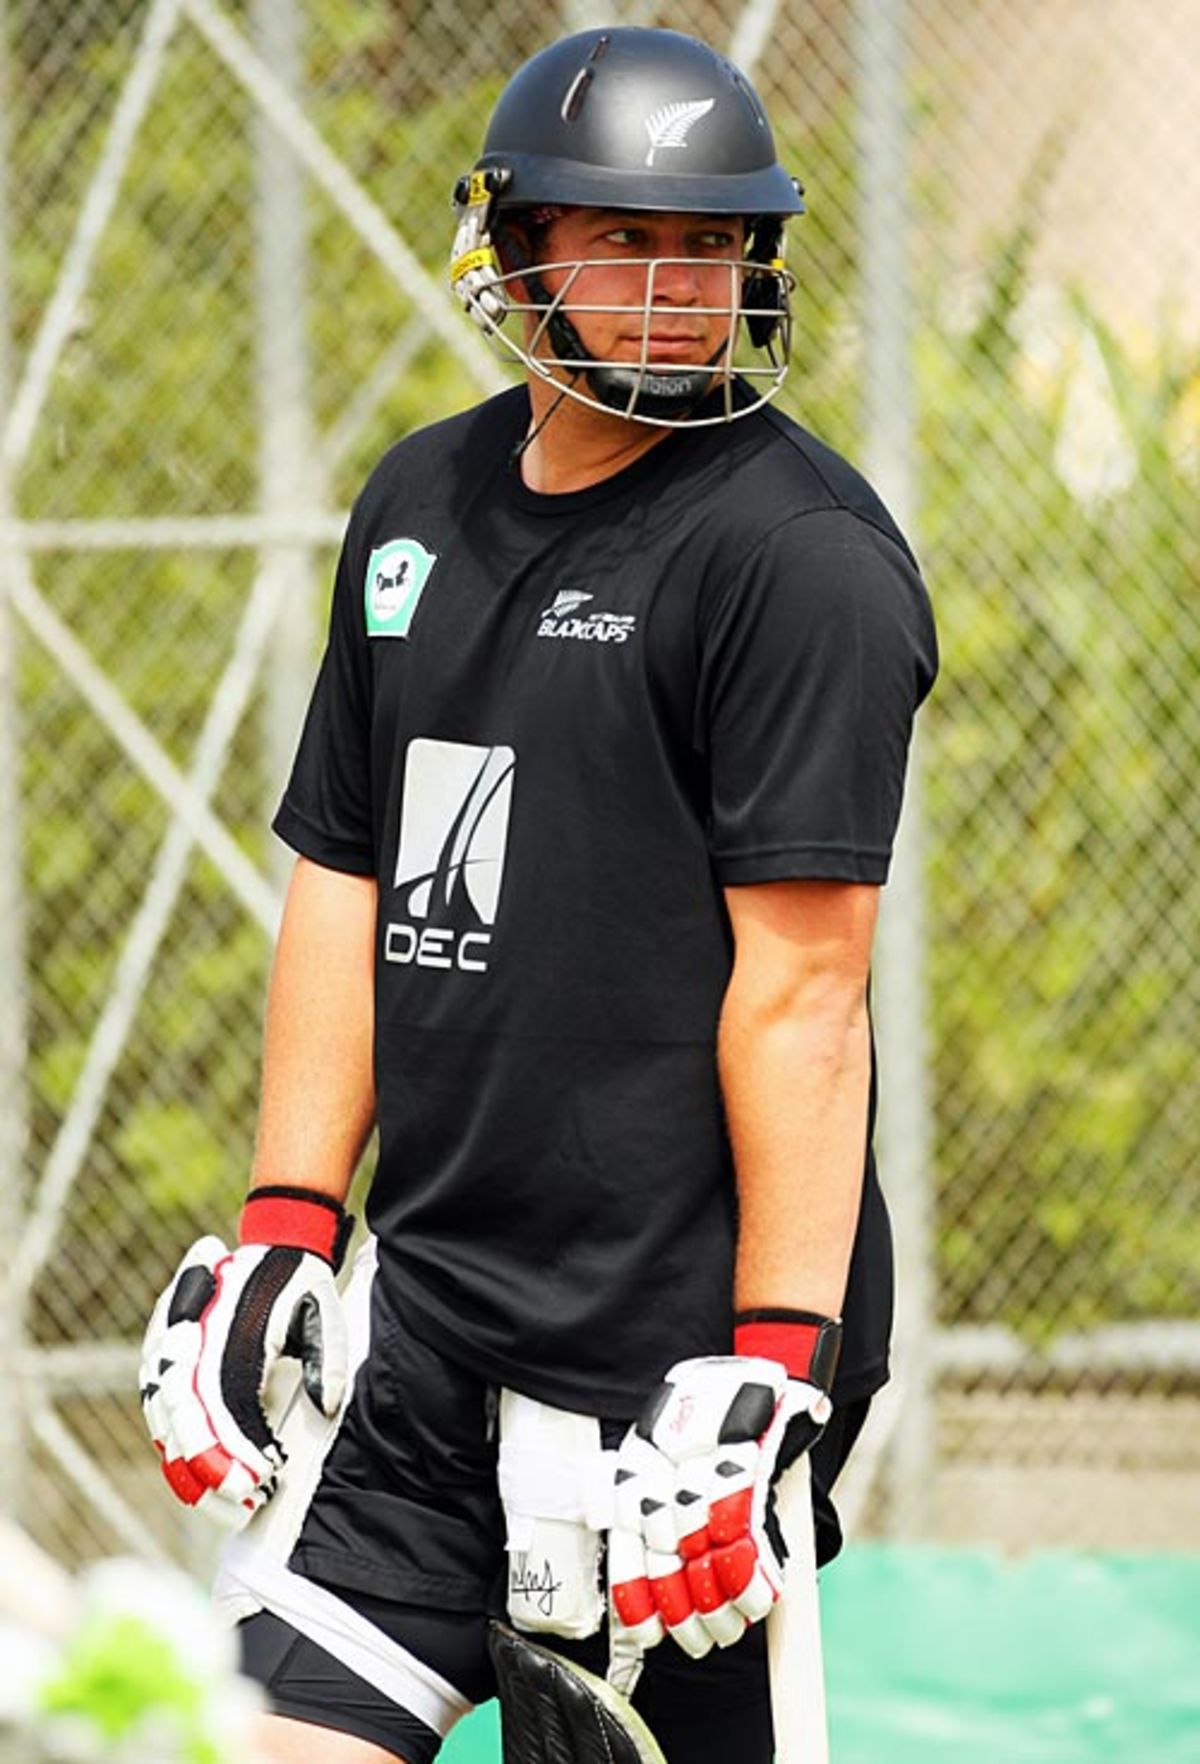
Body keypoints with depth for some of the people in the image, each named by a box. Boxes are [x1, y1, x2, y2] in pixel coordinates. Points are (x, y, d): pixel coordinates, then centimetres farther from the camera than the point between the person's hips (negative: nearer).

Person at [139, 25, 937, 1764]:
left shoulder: (802, 551, -10)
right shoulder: (420, 502, 13)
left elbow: (804, 978, -16)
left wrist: (776, 1362, -20)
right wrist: (284, 1226, 14)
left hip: (675, 1341, -7)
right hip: (426, 1322, 7)